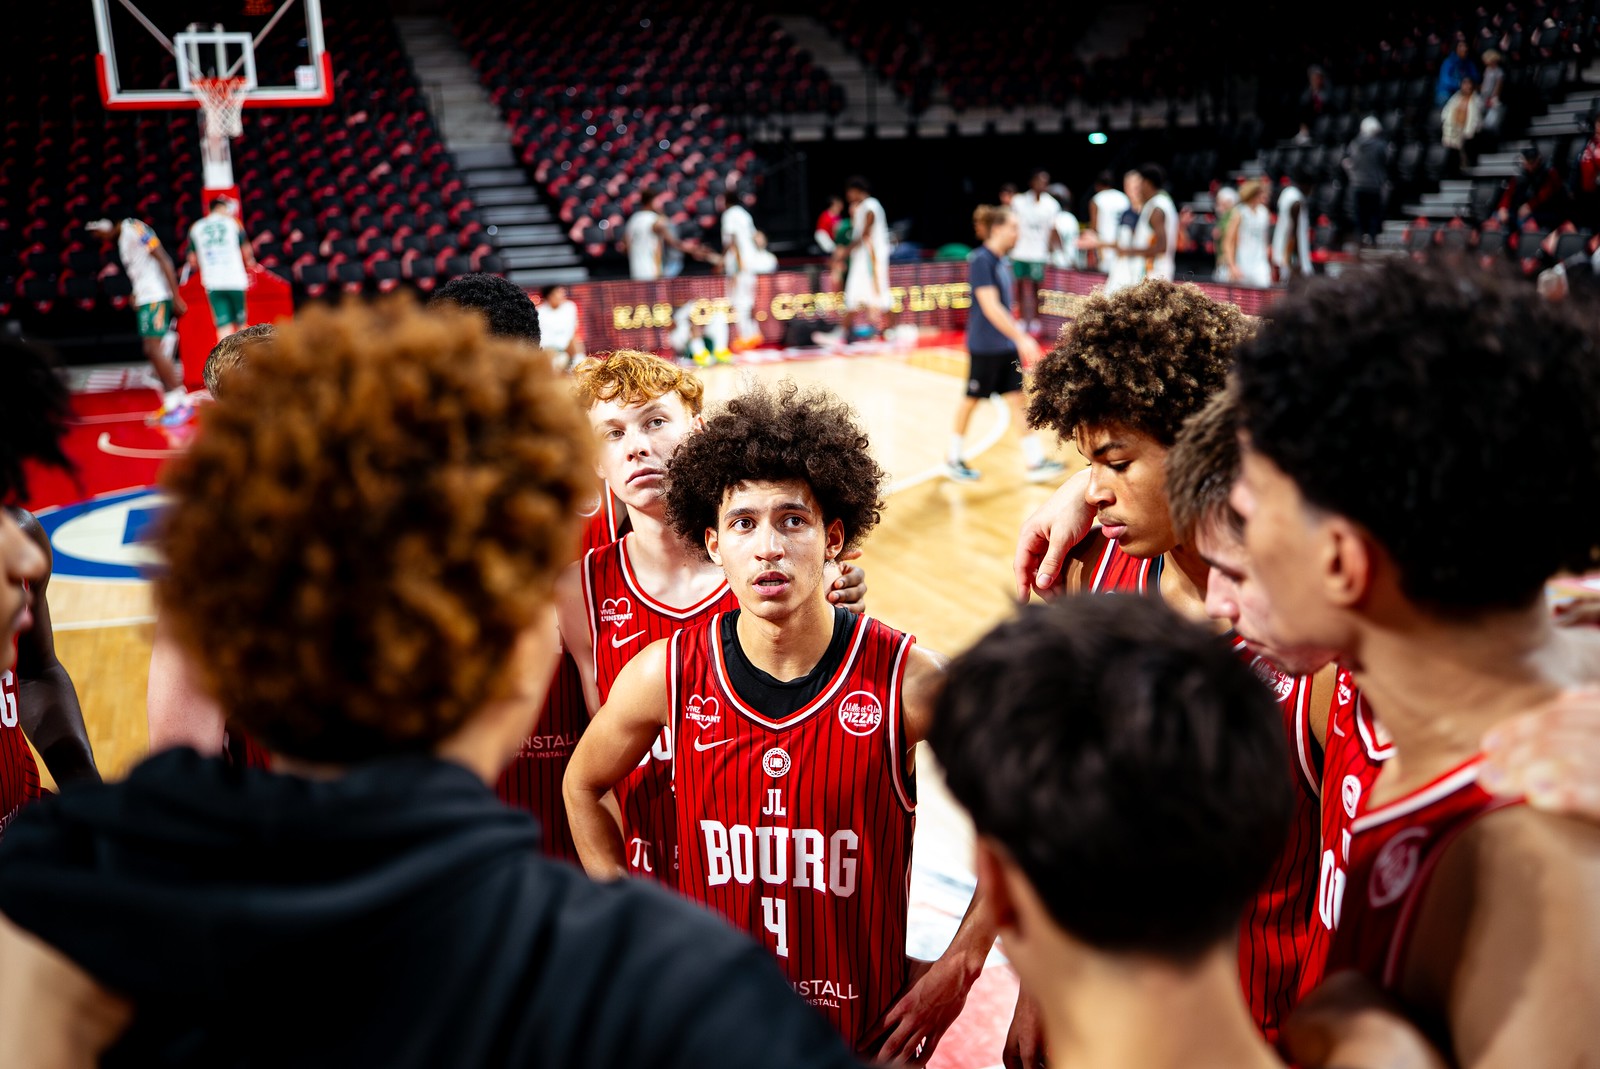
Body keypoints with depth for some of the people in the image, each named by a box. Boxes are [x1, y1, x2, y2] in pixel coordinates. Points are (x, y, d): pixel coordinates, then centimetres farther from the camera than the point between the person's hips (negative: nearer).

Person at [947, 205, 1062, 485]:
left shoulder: (1002, 261, 9)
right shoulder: (980, 260, -17)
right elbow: (990, 307, -24)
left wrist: (1019, 338, 20)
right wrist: (1022, 338, -25)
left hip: (1007, 345, 8)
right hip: (984, 345, -8)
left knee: (1017, 398, 5)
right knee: (971, 400, 5)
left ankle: (1035, 462, 5)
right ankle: (953, 459, 21)